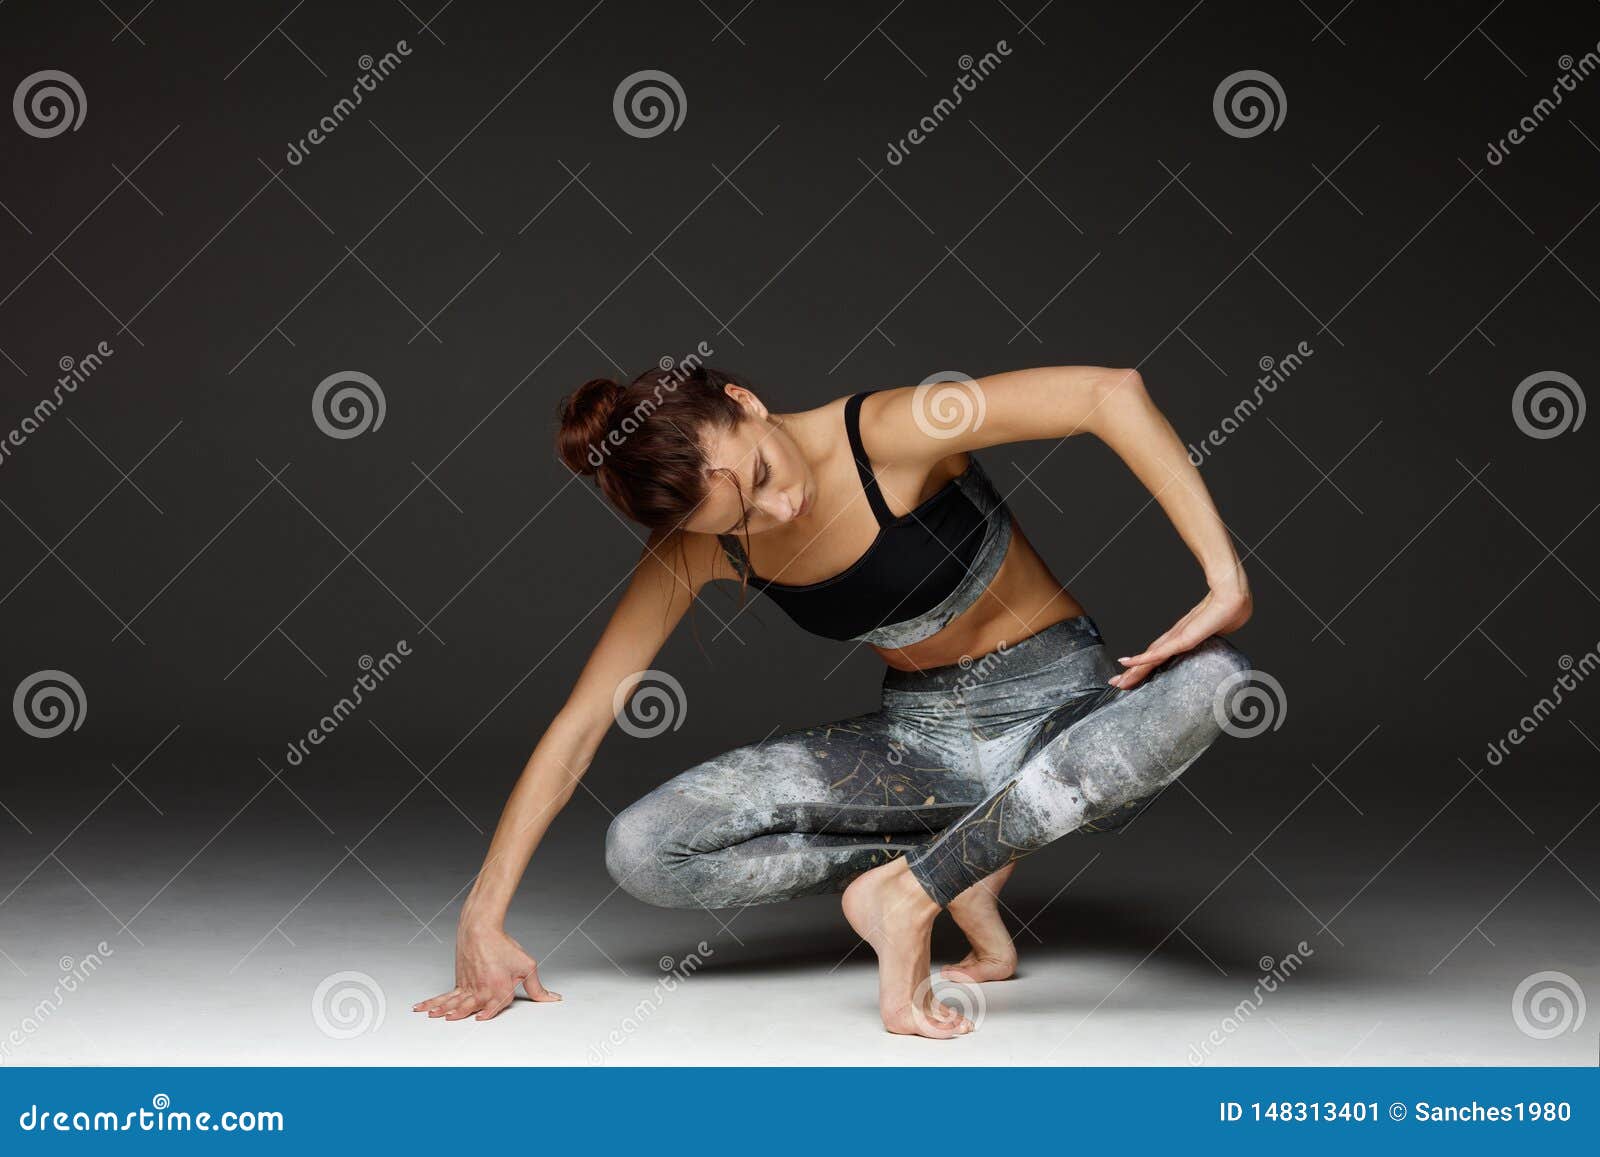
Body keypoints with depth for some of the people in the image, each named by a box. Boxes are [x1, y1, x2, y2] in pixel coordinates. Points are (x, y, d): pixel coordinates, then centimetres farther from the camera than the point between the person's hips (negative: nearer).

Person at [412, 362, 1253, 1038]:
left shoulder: (887, 435, -25)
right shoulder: (699, 549, -10)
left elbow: (1110, 391, -34)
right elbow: (580, 723, -8)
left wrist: (1224, 580, -38)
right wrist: (483, 915, -12)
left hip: (1062, 712, -3)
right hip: (920, 737, 3)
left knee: (1210, 680, -39)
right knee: (641, 853, -15)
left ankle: (909, 890, -29)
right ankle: (961, 871, -6)